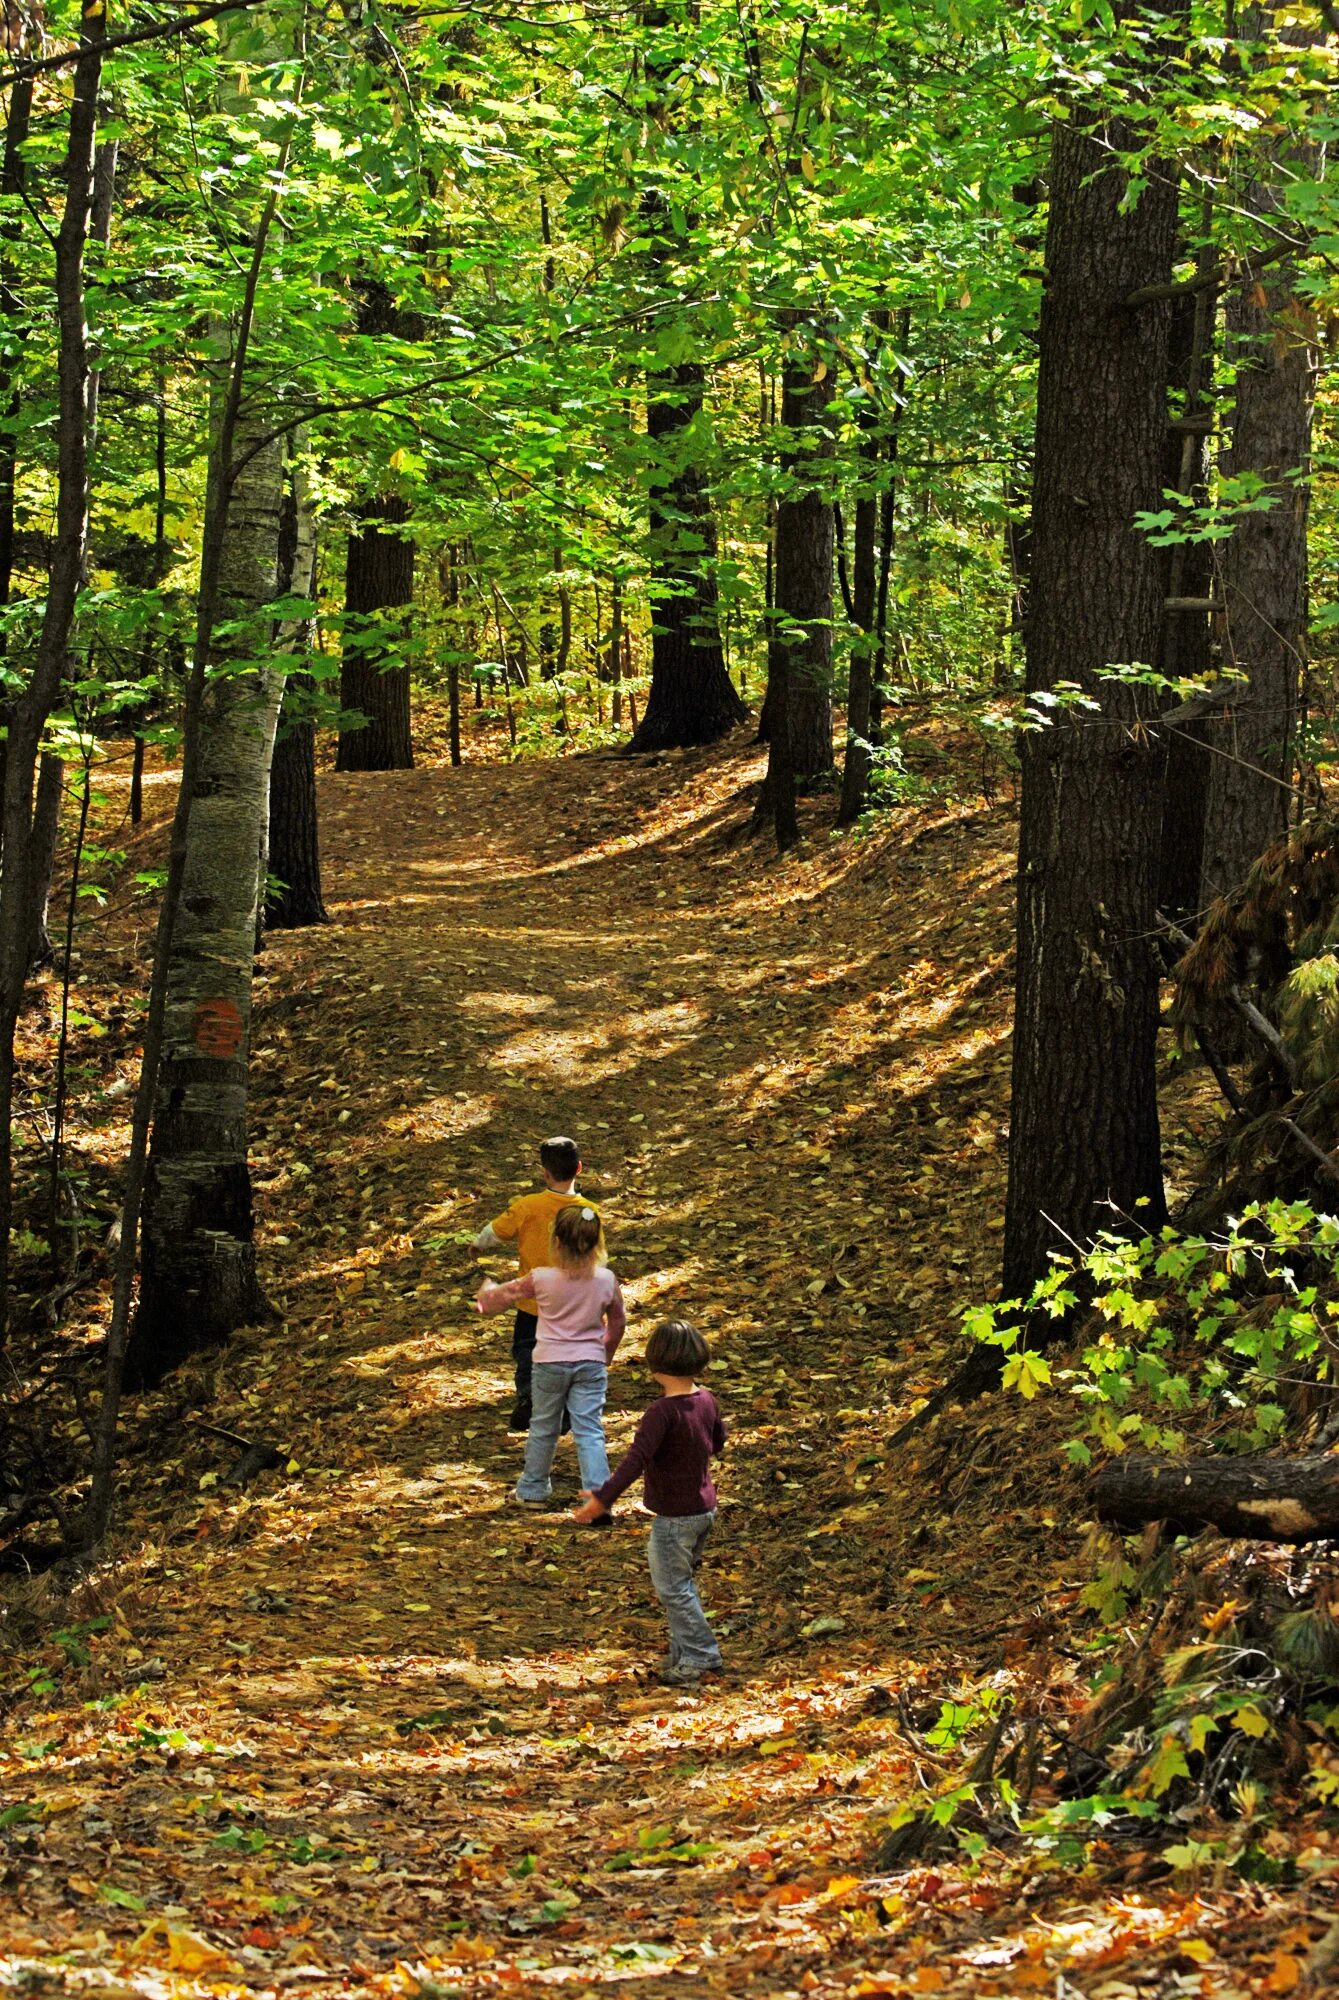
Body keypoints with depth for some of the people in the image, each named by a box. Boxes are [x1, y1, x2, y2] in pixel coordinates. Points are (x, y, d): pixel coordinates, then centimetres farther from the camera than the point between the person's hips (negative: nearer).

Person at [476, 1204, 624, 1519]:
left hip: (549, 1362, -1)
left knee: (543, 1428, 17)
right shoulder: (606, 1280, -9)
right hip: (591, 1363, 1)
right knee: (590, 1432, 2)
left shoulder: (541, 1279, -15)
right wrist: (607, 1353, 24)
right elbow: (618, 1321, 6)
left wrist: (486, 1294, 26)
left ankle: (532, 1490, 32)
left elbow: (505, 1295, 2)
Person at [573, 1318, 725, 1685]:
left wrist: (603, 1498, -33)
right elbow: (717, 1441, 18)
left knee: (672, 1588, 3)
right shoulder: (706, 1401, 0)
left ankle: (699, 1657, 5)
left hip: (675, 1517, -8)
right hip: (704, 1507, 8)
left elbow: (636, 1459, -31)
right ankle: (684, 1653, 27)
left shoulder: (663, 1413, -24)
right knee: (683, 1583, 20)